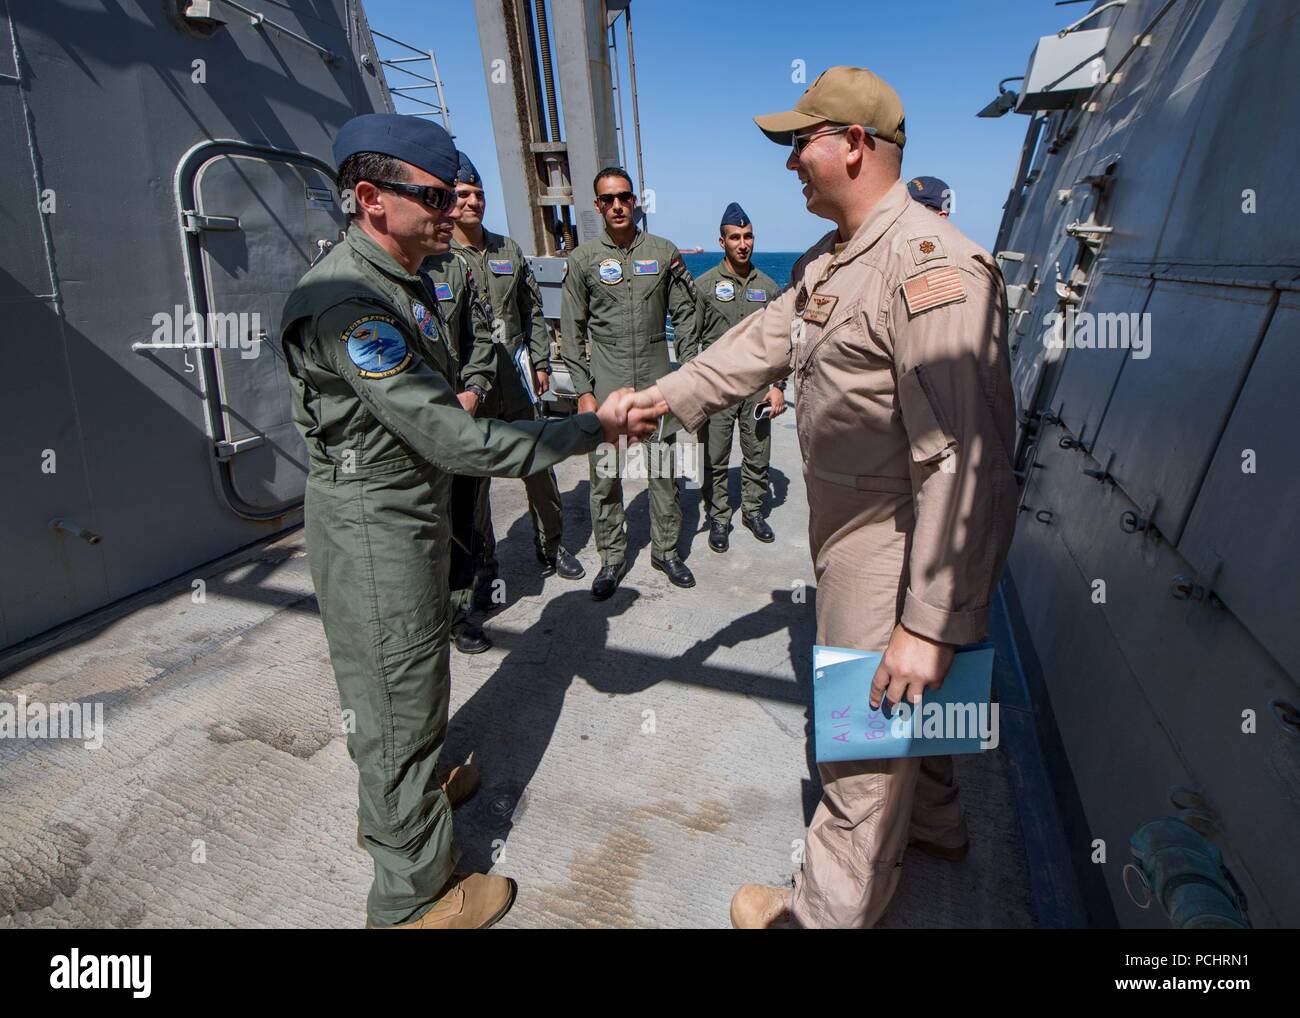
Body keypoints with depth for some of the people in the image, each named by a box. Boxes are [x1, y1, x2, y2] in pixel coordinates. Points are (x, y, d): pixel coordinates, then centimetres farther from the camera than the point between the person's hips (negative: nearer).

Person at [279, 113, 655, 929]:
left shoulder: (404, 280, 9)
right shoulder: (349, 303, -24)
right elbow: (453, 443, -30)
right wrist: (594, 427, -26)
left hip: (413, 514, 10)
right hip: (373, 530, -9)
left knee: (407, 683, 25)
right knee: (398, 699, 5)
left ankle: (399, 801, 51)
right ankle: (415, 896, 27)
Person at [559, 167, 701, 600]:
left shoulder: (664, 252, 7)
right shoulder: (583, 258, 3)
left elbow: (685, 315, 11)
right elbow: (572, 331, 3)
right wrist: (583, 390, -4)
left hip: (657, 376, 1)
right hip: (607, 381, -1)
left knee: (664, 472, 6)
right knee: (605, 476, 1)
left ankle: (666, 550, 22)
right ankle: (612, 559, 17)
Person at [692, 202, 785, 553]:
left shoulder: (768, 286, 8)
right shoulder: (704, 285, 0)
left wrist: (778, 385, 3)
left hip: (757, 386, 3)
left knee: (758, 458, 10)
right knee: (715, 460, 4)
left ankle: (753, 511, 28)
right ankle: (719, 518, 19)